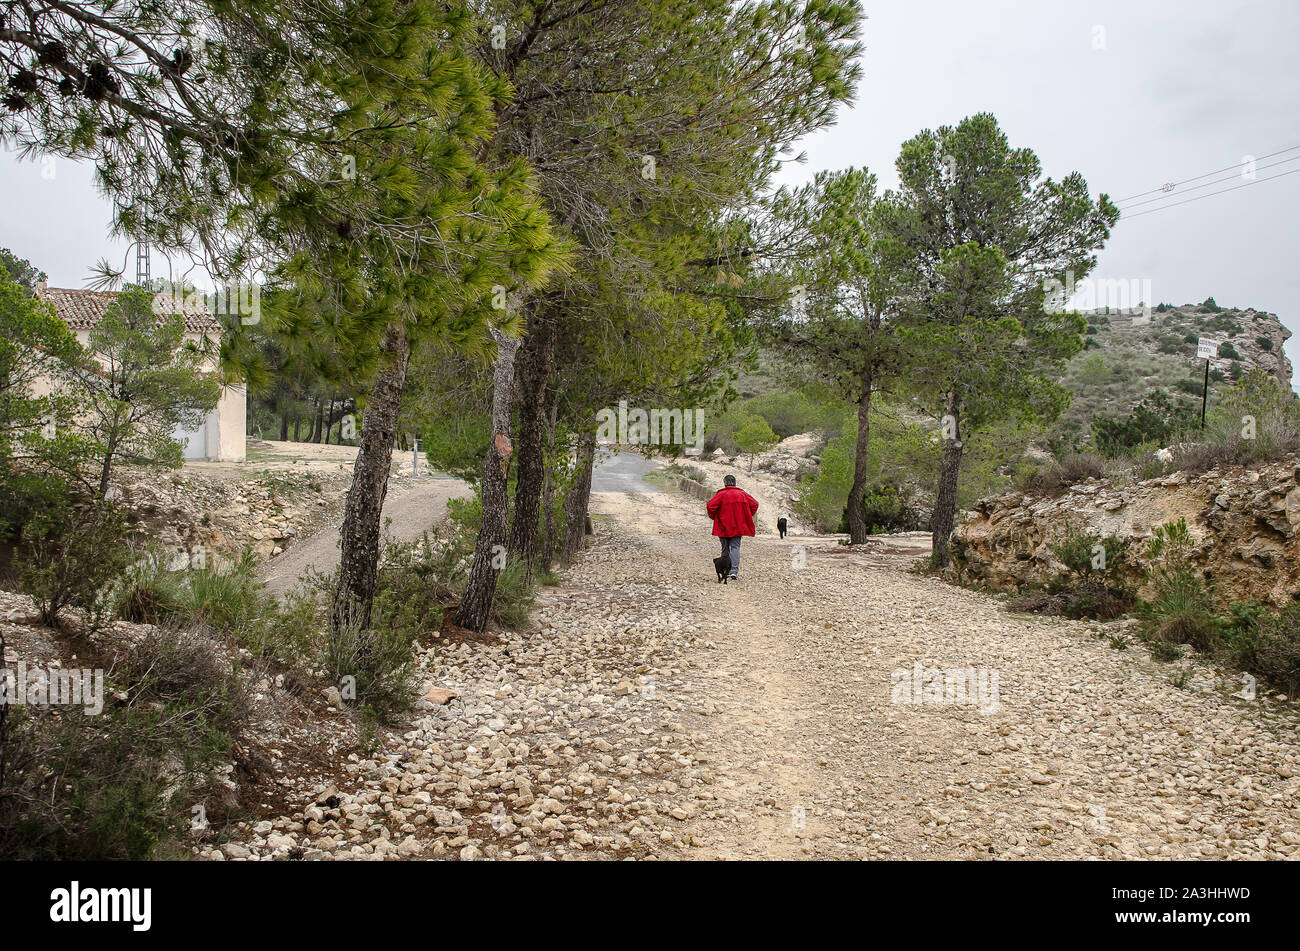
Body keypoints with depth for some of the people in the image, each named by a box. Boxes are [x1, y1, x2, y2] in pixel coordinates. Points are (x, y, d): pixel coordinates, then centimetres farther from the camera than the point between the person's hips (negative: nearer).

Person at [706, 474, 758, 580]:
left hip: (723, 527, -2)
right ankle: (734, 570, -17)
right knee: (735, 547, 0)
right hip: (738, 526, 2)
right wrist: (746, 517, 12)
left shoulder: (721, 494, -7)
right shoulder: (742, 494, 4)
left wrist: (714, 517, 2)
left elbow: (710, 506, -15)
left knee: (725, 549, 11)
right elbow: (755, 504, 5)